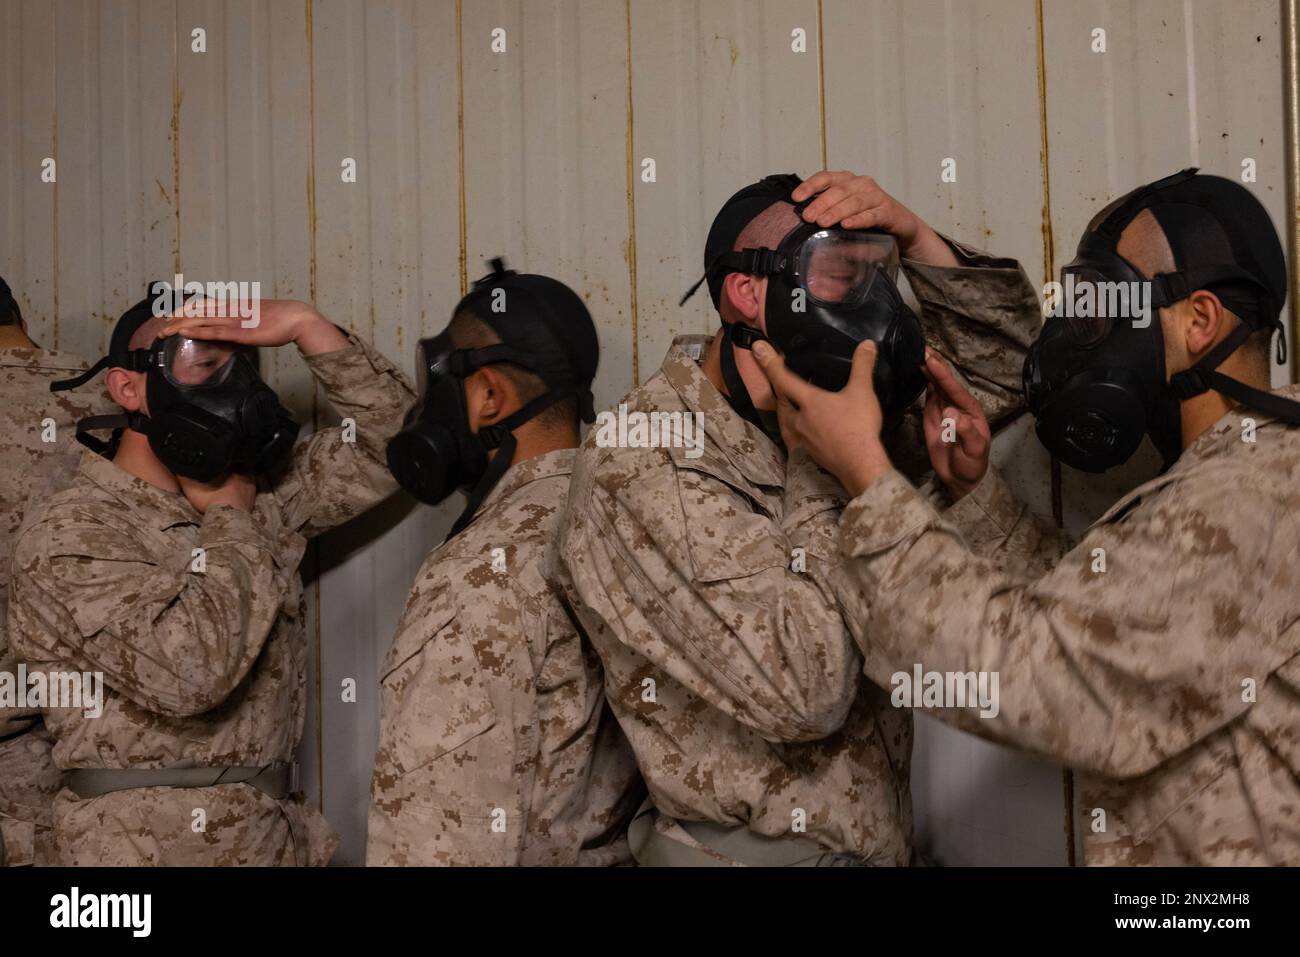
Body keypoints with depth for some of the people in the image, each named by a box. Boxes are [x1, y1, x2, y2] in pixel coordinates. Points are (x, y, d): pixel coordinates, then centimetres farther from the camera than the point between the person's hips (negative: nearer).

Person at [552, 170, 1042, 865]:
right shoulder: (645, 461, -22)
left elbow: (1004, 364, 9)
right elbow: (805, 688, -29)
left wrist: (913, 237, -6)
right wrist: (824, 468, -20)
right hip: (753, 846, -8)